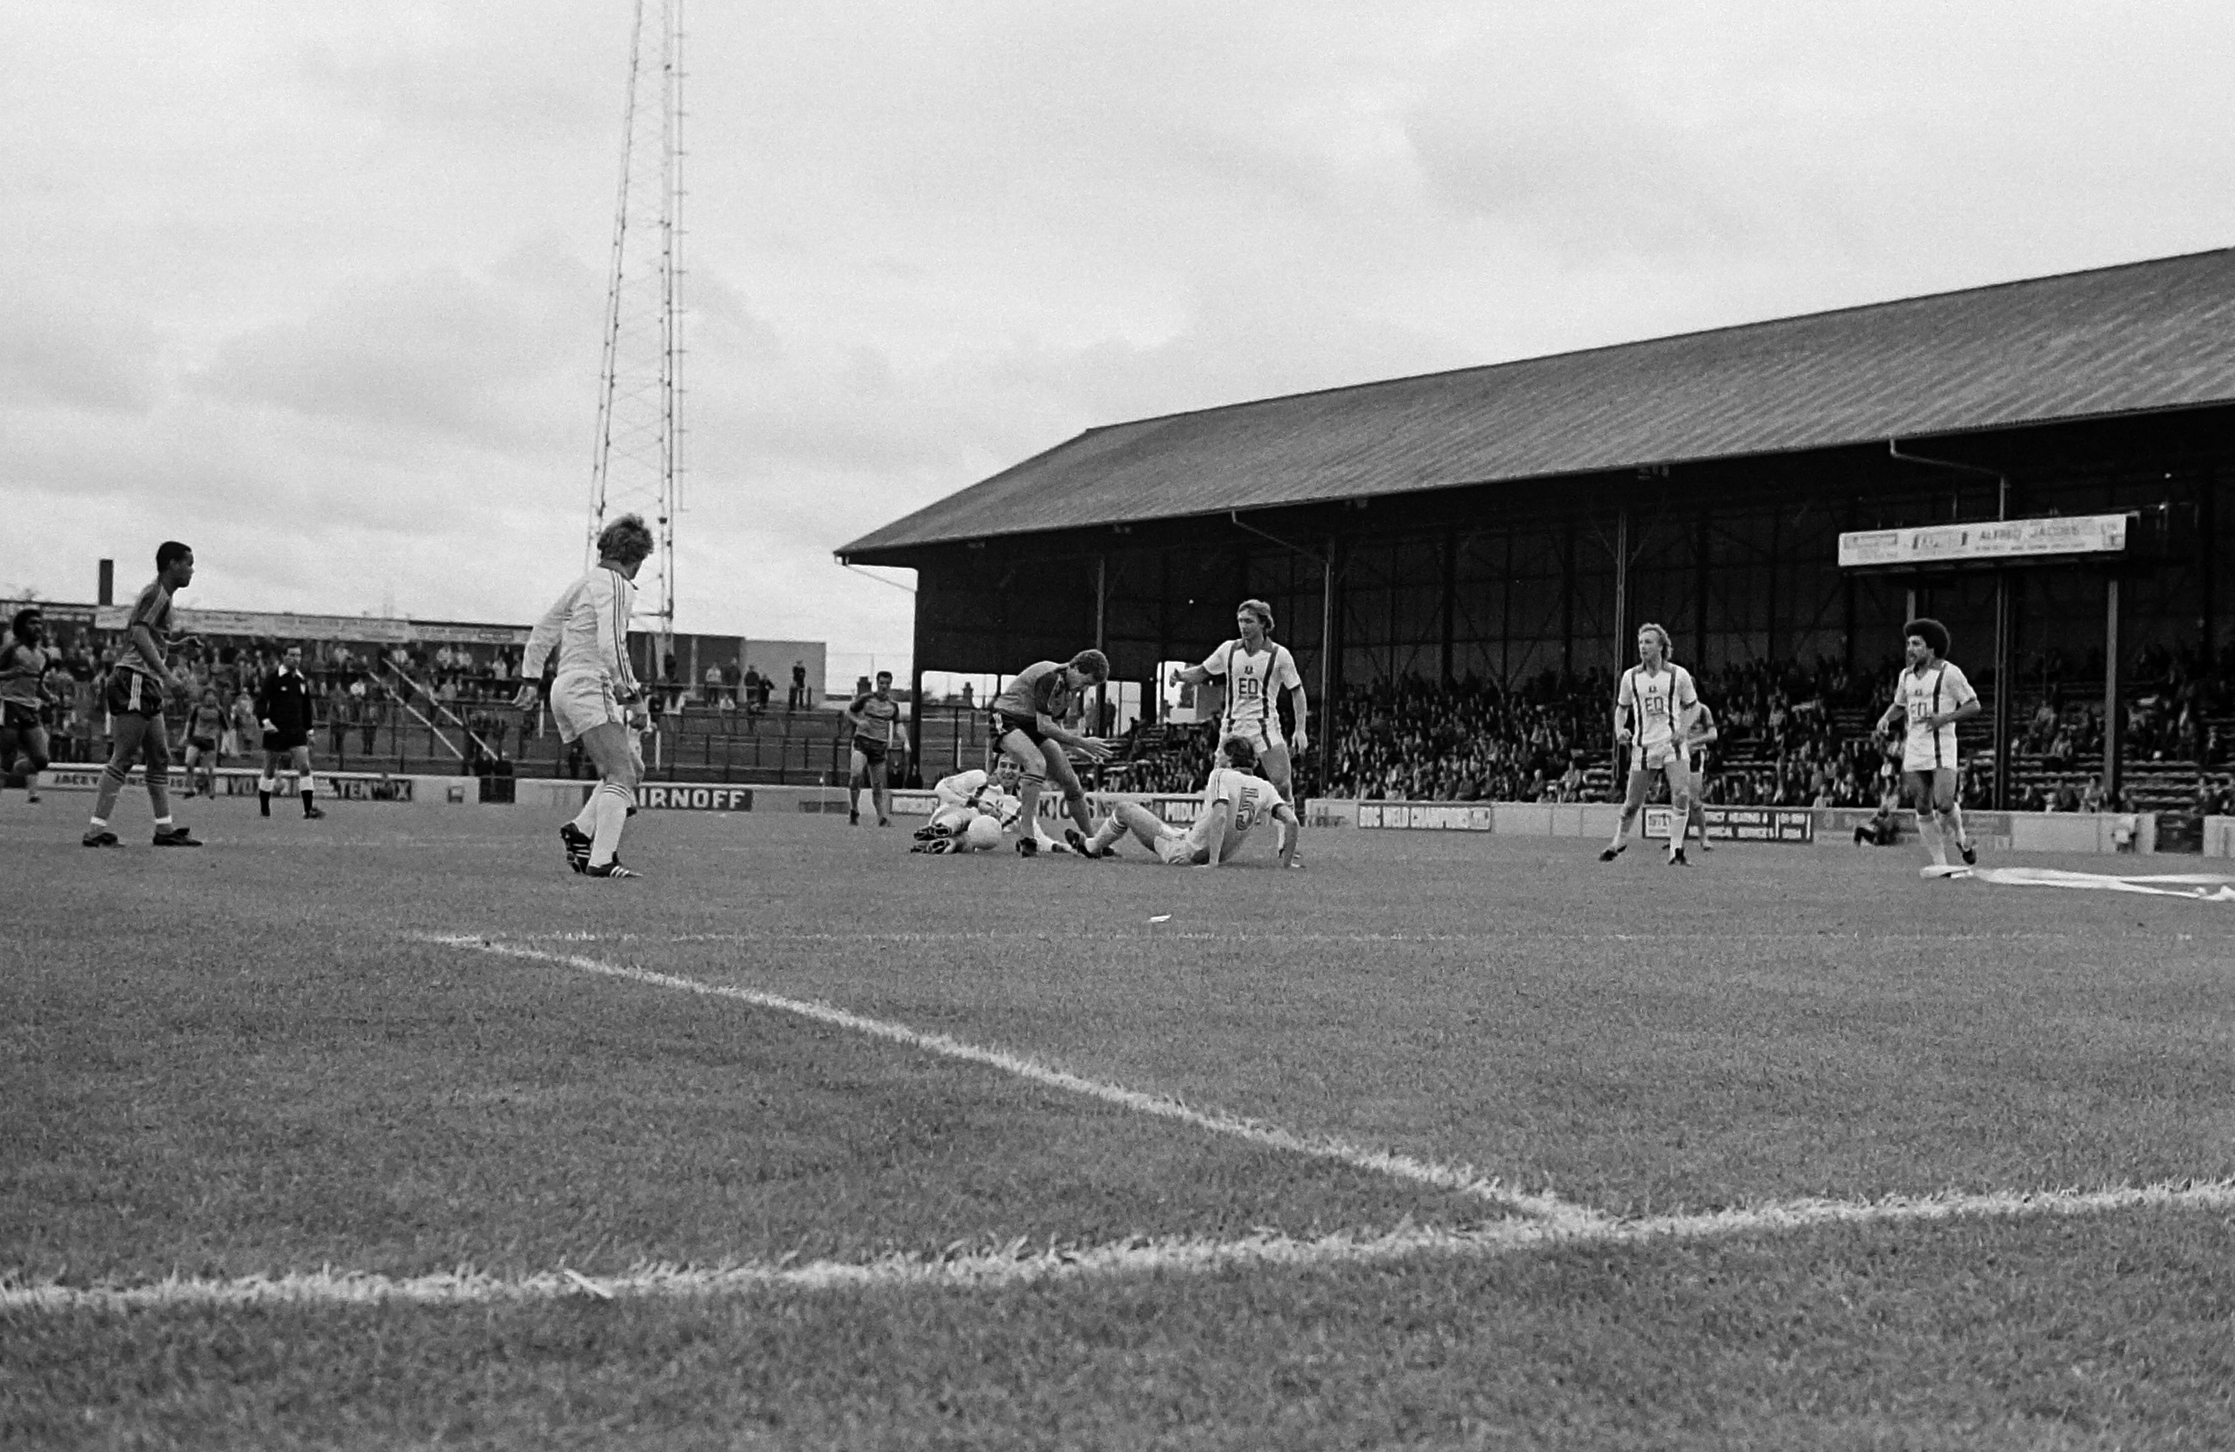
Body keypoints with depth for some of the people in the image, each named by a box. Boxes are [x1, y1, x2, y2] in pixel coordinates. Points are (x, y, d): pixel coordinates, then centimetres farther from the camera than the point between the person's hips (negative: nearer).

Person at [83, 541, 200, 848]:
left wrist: (173, 645, 21)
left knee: (160, 759, 10)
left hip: (147, 685, 11)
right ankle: (96, 829, -11)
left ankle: (165, 828, 12)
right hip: (135, 681, -11)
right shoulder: (156, 594, -10)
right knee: (123, 758, -11)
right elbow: (139, 634, -24)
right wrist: (166, 674, -29)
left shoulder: (161, 595, 21)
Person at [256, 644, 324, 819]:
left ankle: (309, 810, -16)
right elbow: (261, 702, -12)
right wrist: (265, 721, -27)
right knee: (270, 771, 7)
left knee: (305, 768, -11)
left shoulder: (302, 680, 10)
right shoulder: (273, 679, -6)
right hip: (275, 731, -4)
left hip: (297, 732, 4)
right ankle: (264, 808, 22)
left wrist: (308, 730, 19)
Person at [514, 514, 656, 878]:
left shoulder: (582, 584, 20)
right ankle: (601, 859, -25)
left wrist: (531, 681, 23)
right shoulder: (614, 586, -8)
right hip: (590, 688, -10)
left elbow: (541, 633, 23)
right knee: (621, 776, -15)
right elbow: (610, 645, -20)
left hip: (564, 688, 10)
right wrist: (633, 697, -19)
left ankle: (580, 831, 2)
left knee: (631, 769, 13)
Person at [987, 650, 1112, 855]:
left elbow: (1056, 727, 14)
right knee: (1037, 763, -35)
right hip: (1007, 721, -9)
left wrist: (1080, 750, 1)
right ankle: (1026, 836, -38)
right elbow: (1044, 726, -28)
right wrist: (1081, 742, -26)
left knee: (1070, 781, 3)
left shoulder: (1071, 688, 5)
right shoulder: (1050, 677, -25)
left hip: (1033, 727, 9)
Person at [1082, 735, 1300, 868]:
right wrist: (1286, 863, -4)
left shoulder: (1221, 775, -17)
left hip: (1184, 853, -6)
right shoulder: (1264, 787, -3)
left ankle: (1091, 847, 40)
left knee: (1124, 809, 14)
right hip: (1224, 856, 6)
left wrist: (1213, 862, -32)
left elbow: (1220, 815, -31)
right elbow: (1292, 822, -13)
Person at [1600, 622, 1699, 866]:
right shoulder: (1630, 677, 3)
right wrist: (1620, 729, -3)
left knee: (1681, 795, -18)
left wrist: (1684, 727, -9)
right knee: (1632, 802, 6)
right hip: (1643, 745, 2)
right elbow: (1621, 708, 16)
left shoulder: (1678, 674, -3)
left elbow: (1693, 706, 9)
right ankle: (1618, 842, 30)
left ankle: (1676, 850, -10)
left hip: (1672, 743, -2)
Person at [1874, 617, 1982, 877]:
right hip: (1914, 747, 6)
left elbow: (1974, 706, -4)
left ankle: (1960, 837, 16)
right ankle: (1940, 863, 7)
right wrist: (1886, 719, 7)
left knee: (1944, 804, -16)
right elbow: (1899, 705, 28)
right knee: (1923, 809, 2)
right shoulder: (1906, 675, 13)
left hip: (1942, 748, -6)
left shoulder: (1949, 672, -6)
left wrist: (1945, 718, -17)